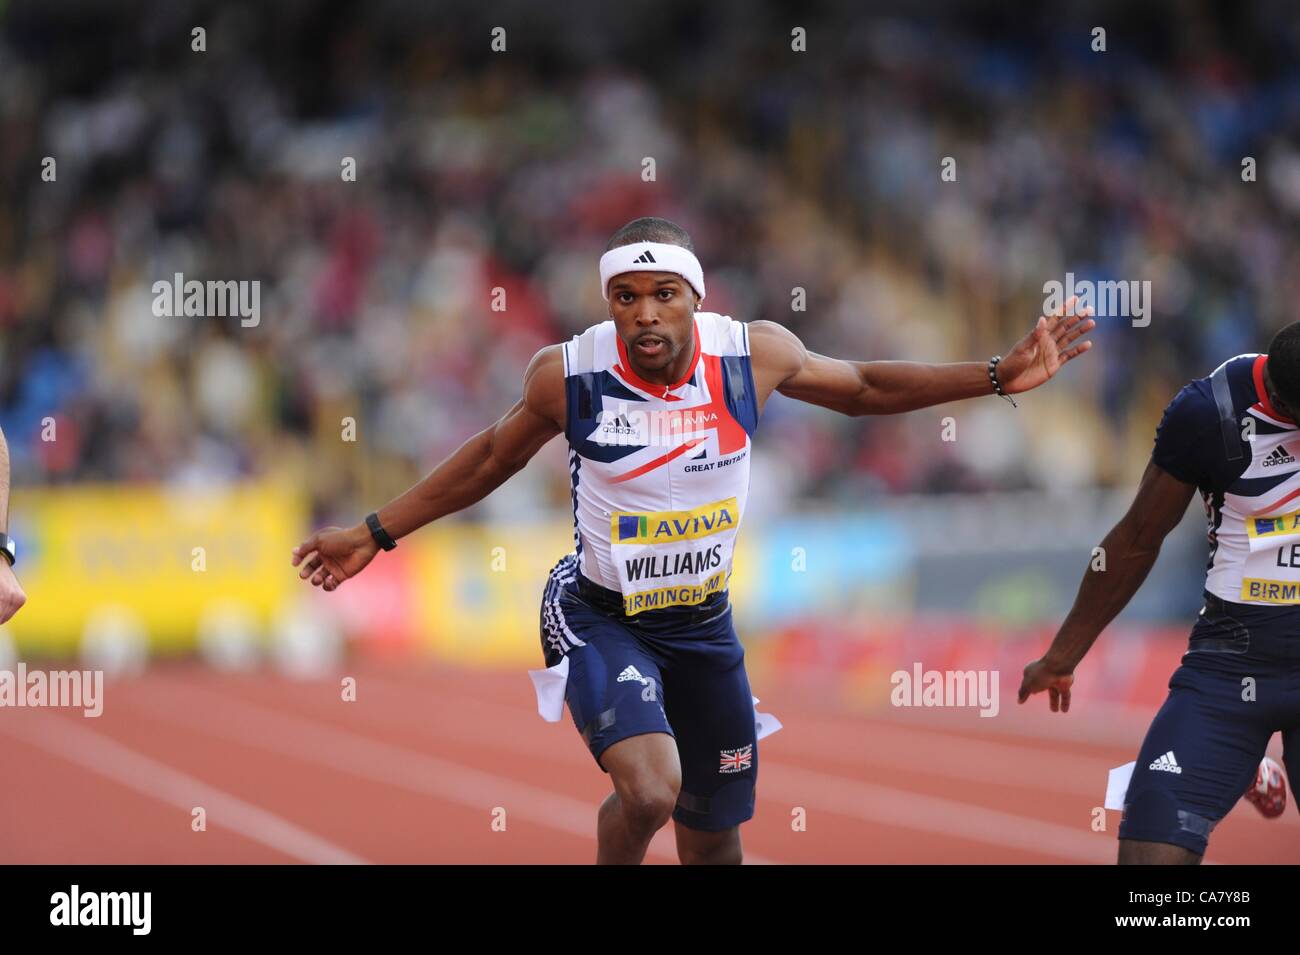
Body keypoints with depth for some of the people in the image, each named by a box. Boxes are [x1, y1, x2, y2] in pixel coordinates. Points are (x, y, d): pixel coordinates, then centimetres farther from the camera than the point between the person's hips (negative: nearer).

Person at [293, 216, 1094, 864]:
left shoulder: (755, 355, -12)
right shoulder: (568, 374, -17)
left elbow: (862, 389, 7)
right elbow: (494, 458, 3)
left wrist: (1001, 377, 1)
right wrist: (375, 535, 7)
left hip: (704, 625, 4)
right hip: (599, 617, -4)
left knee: (713, 838, 14)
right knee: (649, 791, -29)